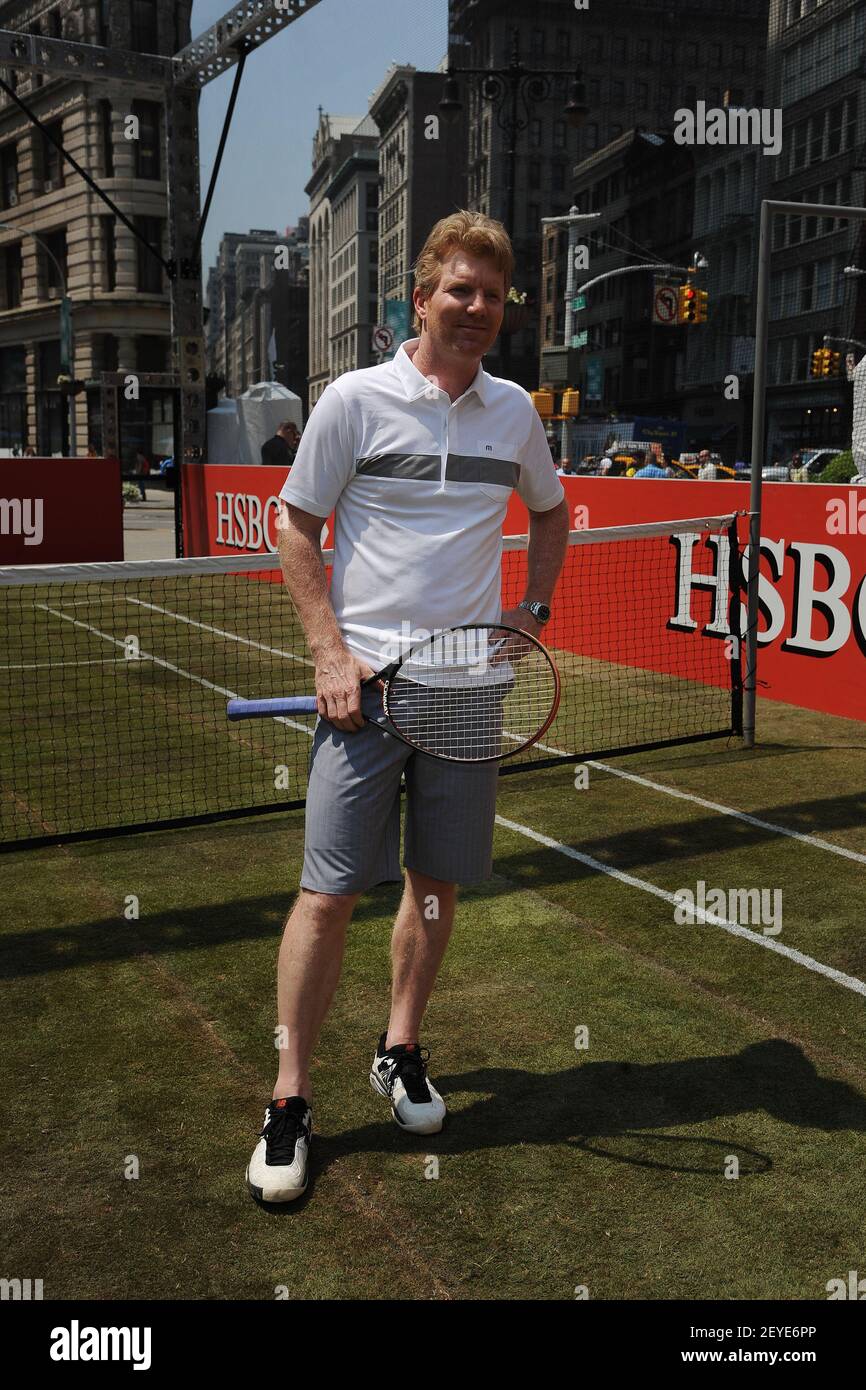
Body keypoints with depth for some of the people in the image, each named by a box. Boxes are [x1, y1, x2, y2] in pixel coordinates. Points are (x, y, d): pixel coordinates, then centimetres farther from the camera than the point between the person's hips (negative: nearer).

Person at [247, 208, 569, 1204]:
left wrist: (531, 612, 11)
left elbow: (550, 513, 25)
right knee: (330, 892, -4)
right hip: (366, 679, -4)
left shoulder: (514, 411, 9)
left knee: (437, 882, 10)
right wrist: (331, 654, -9)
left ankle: (399, 1052, 31)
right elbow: (295, 527, 0)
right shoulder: (356, 399, -3)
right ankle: (289, 1102, 10)